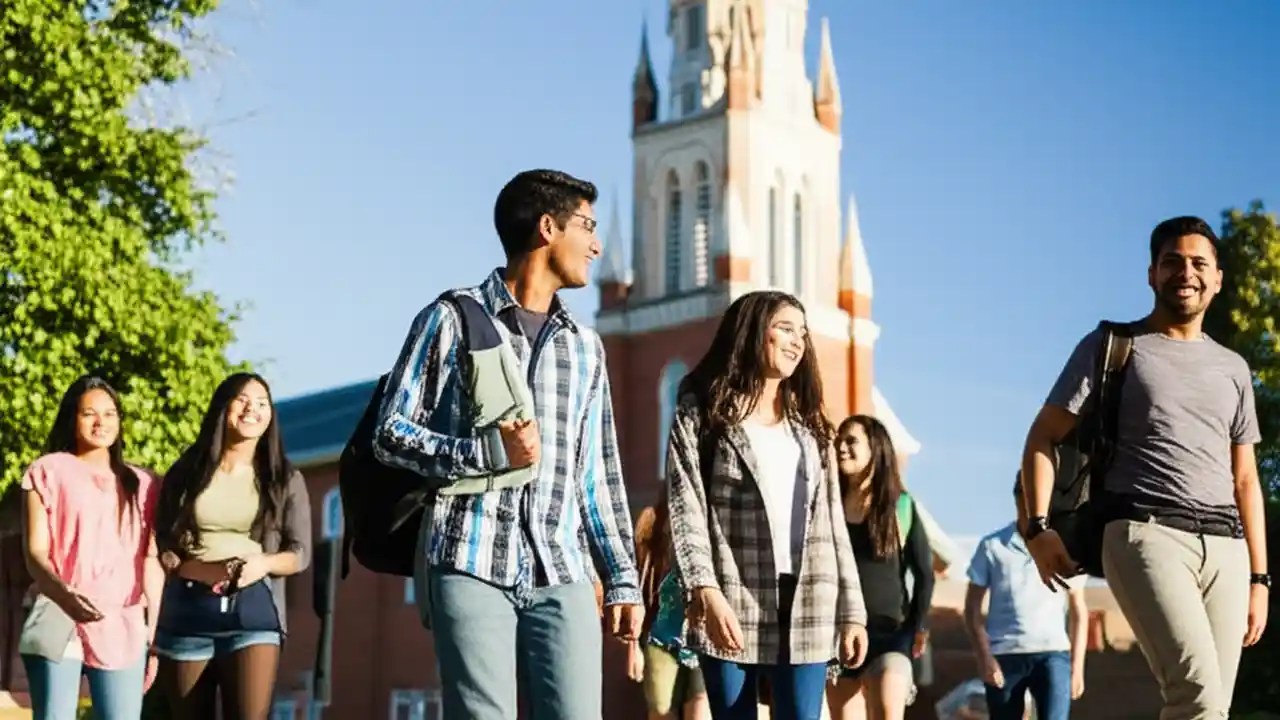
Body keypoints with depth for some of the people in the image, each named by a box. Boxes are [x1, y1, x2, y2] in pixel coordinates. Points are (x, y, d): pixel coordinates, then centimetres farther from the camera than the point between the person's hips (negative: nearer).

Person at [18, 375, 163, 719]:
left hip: (124, 629, 3)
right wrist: (64, 594, -22)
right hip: (58, 622, -3)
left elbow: (152, 563, 14)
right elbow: (35, 553, -1)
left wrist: (155, 634, 8)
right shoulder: (49, 471, 8)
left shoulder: (140, 484, 18)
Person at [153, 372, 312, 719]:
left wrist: (263, 563, -13)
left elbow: (300, 553, 9)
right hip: (187, 608, 1)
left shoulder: (285, 479, 9)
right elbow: (158, 542, 6)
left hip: (253, 609, -1)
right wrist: (195, 569, -14)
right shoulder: (187, 471, 8)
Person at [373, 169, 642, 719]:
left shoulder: (586, 345, 20)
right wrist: (488, 453, -13)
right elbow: (391, 434, 1)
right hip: (471, 565, -4)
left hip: (563, 574, 4)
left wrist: (622, 579, 13)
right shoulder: (452, 320, 5)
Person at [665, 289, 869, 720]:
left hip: (805, 608, 4)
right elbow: (685, 511, -7)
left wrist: (851, 611, 9)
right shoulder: (701, 414, 3)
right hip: (732, 605, -4)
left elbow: (831, 522, 16)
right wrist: (706, 591, -21)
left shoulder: (809, 425, 19)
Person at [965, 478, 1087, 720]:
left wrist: (1078, 665, 4)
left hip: (1053, 653, 0)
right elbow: (972, 607, 5)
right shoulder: (992, 546, 2)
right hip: (1003, 655, 0)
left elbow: (1078, 611, 10)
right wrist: (984, 657, -7)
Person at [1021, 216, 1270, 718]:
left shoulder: (1232, 369, 22)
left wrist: (1259, 576, 13)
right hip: (1146, 532, -5)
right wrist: (1038, 528, -10)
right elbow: (1042, 439, 5)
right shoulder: (1111, 347, 10)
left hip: (1224, 546, 5)